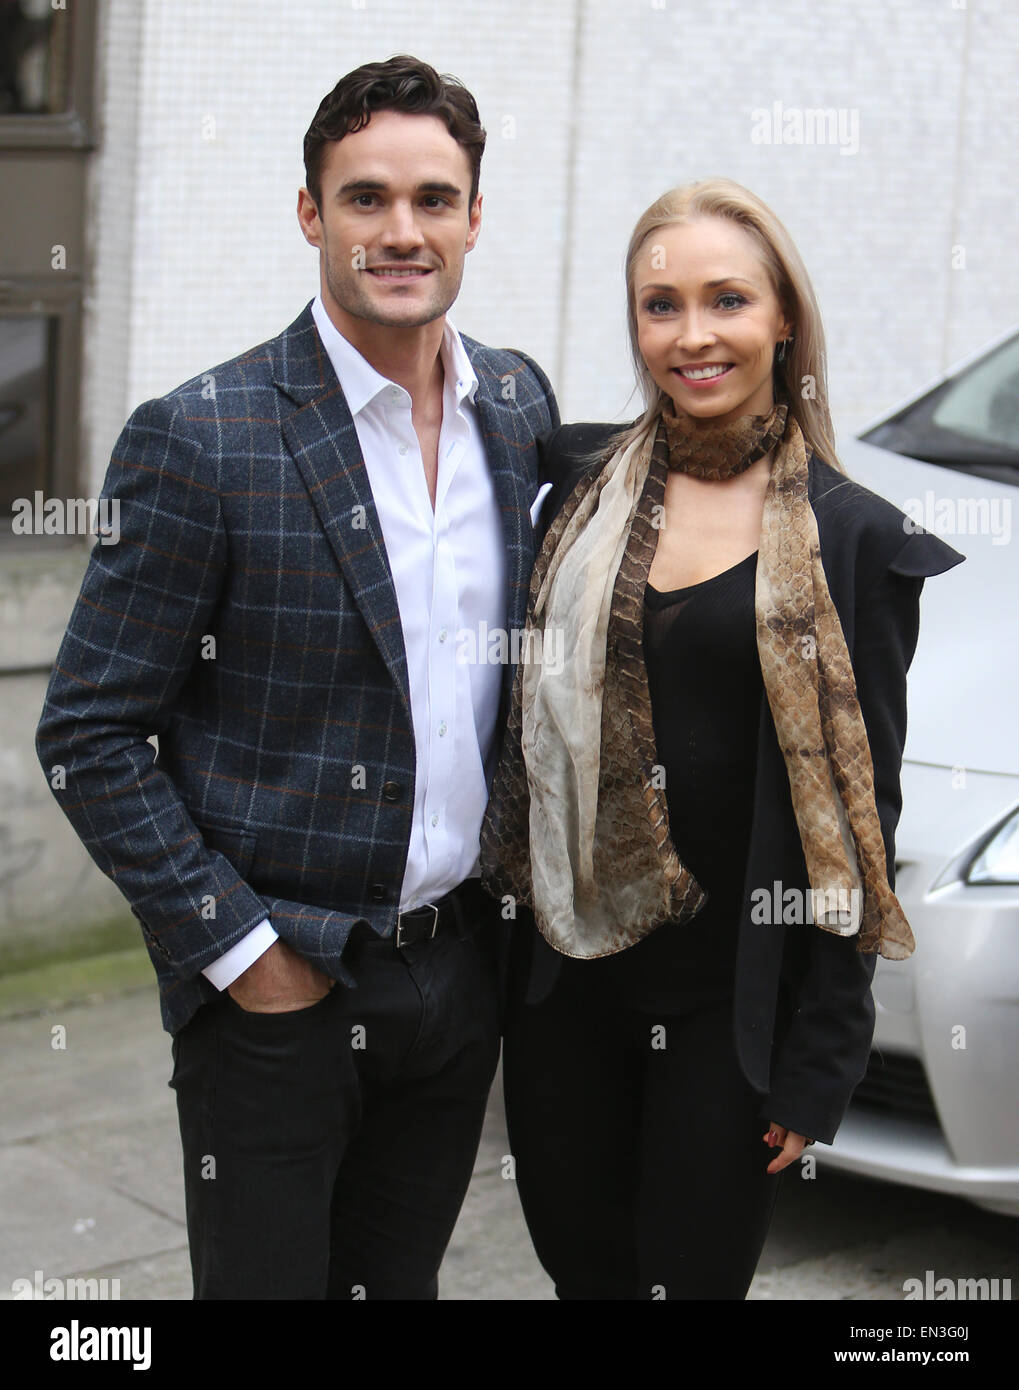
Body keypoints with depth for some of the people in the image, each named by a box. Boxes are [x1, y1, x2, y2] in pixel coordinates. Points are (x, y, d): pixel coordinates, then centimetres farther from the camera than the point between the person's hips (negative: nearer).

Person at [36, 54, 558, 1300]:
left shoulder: (523, 405, 3)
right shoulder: (199, 440, -15)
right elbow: (88, 736, -12)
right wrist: (236, 947, -14)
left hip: (462, 960, 5)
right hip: (276, 985, -5)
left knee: (399, 1281, 18)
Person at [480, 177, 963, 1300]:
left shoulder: (853, 538, -6)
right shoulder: (578, 481, 2)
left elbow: (861, 819, -5)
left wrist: (820, 1061, -7)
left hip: (730, 996, -3)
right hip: (566, 966, 3)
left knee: (689, 1271, 7)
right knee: (577, 1259, 16)